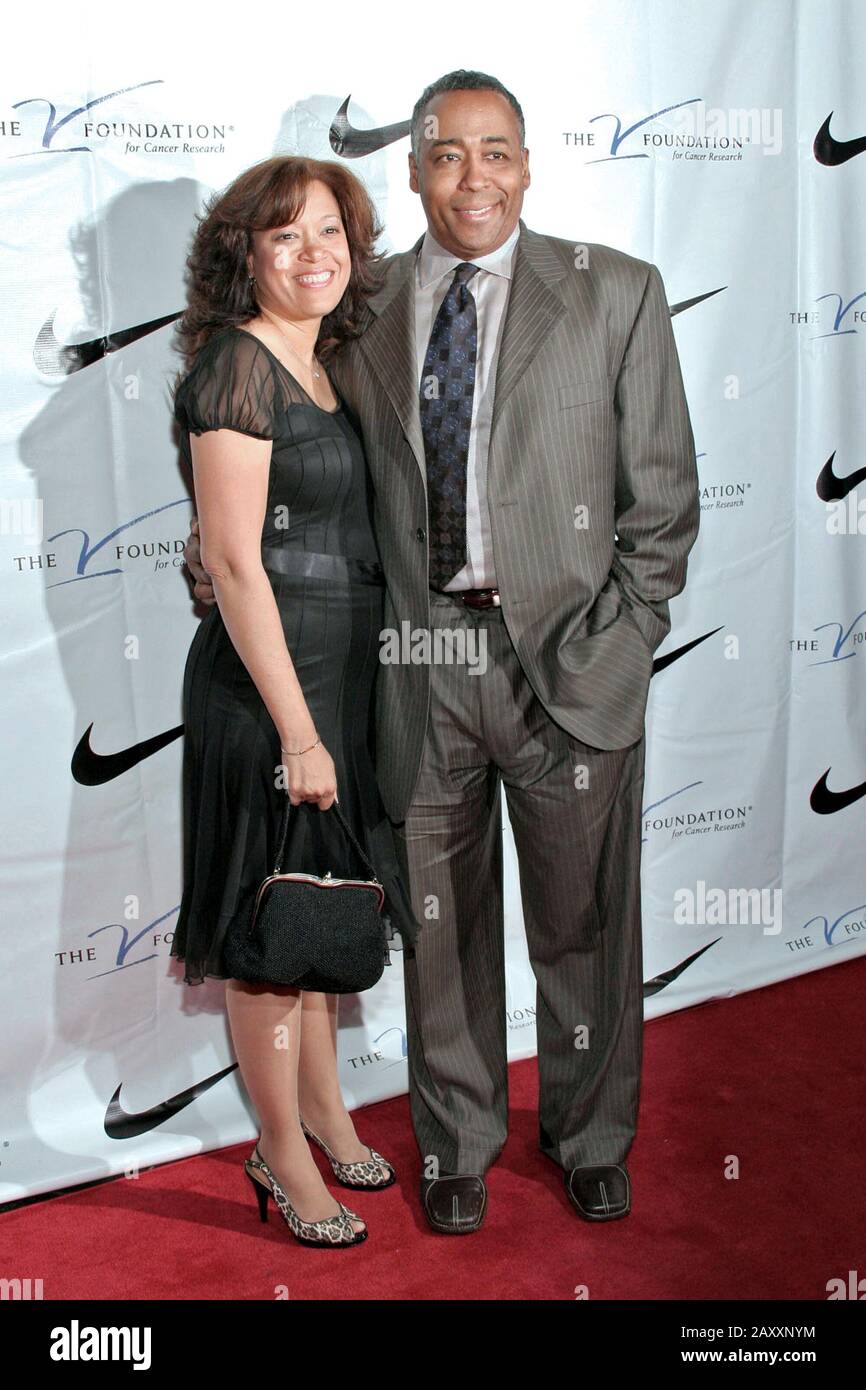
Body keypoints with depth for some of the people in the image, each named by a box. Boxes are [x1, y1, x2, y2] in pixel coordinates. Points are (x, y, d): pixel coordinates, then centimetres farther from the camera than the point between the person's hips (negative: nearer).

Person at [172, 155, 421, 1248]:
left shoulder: (322, 366, 12)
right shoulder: (236, 366, -14)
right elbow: (233, 560, -20)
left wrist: (327, 715, 15)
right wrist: (297, 729, -20)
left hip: (343, 672, 9)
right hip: (263, 678, -9)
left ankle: (322, 1111, 39)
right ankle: (283, 1155, 23)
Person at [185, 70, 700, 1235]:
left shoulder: (616, 292, 0)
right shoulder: (363, 312, 7)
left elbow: (663, 498, -1)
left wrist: (610, 649, -8)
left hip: (566, 659, -1)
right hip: (417, 662, 2)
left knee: (582, 923, 12)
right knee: (443, 925, 14)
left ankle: (590, 1138, 38)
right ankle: (459, 1141, 37)